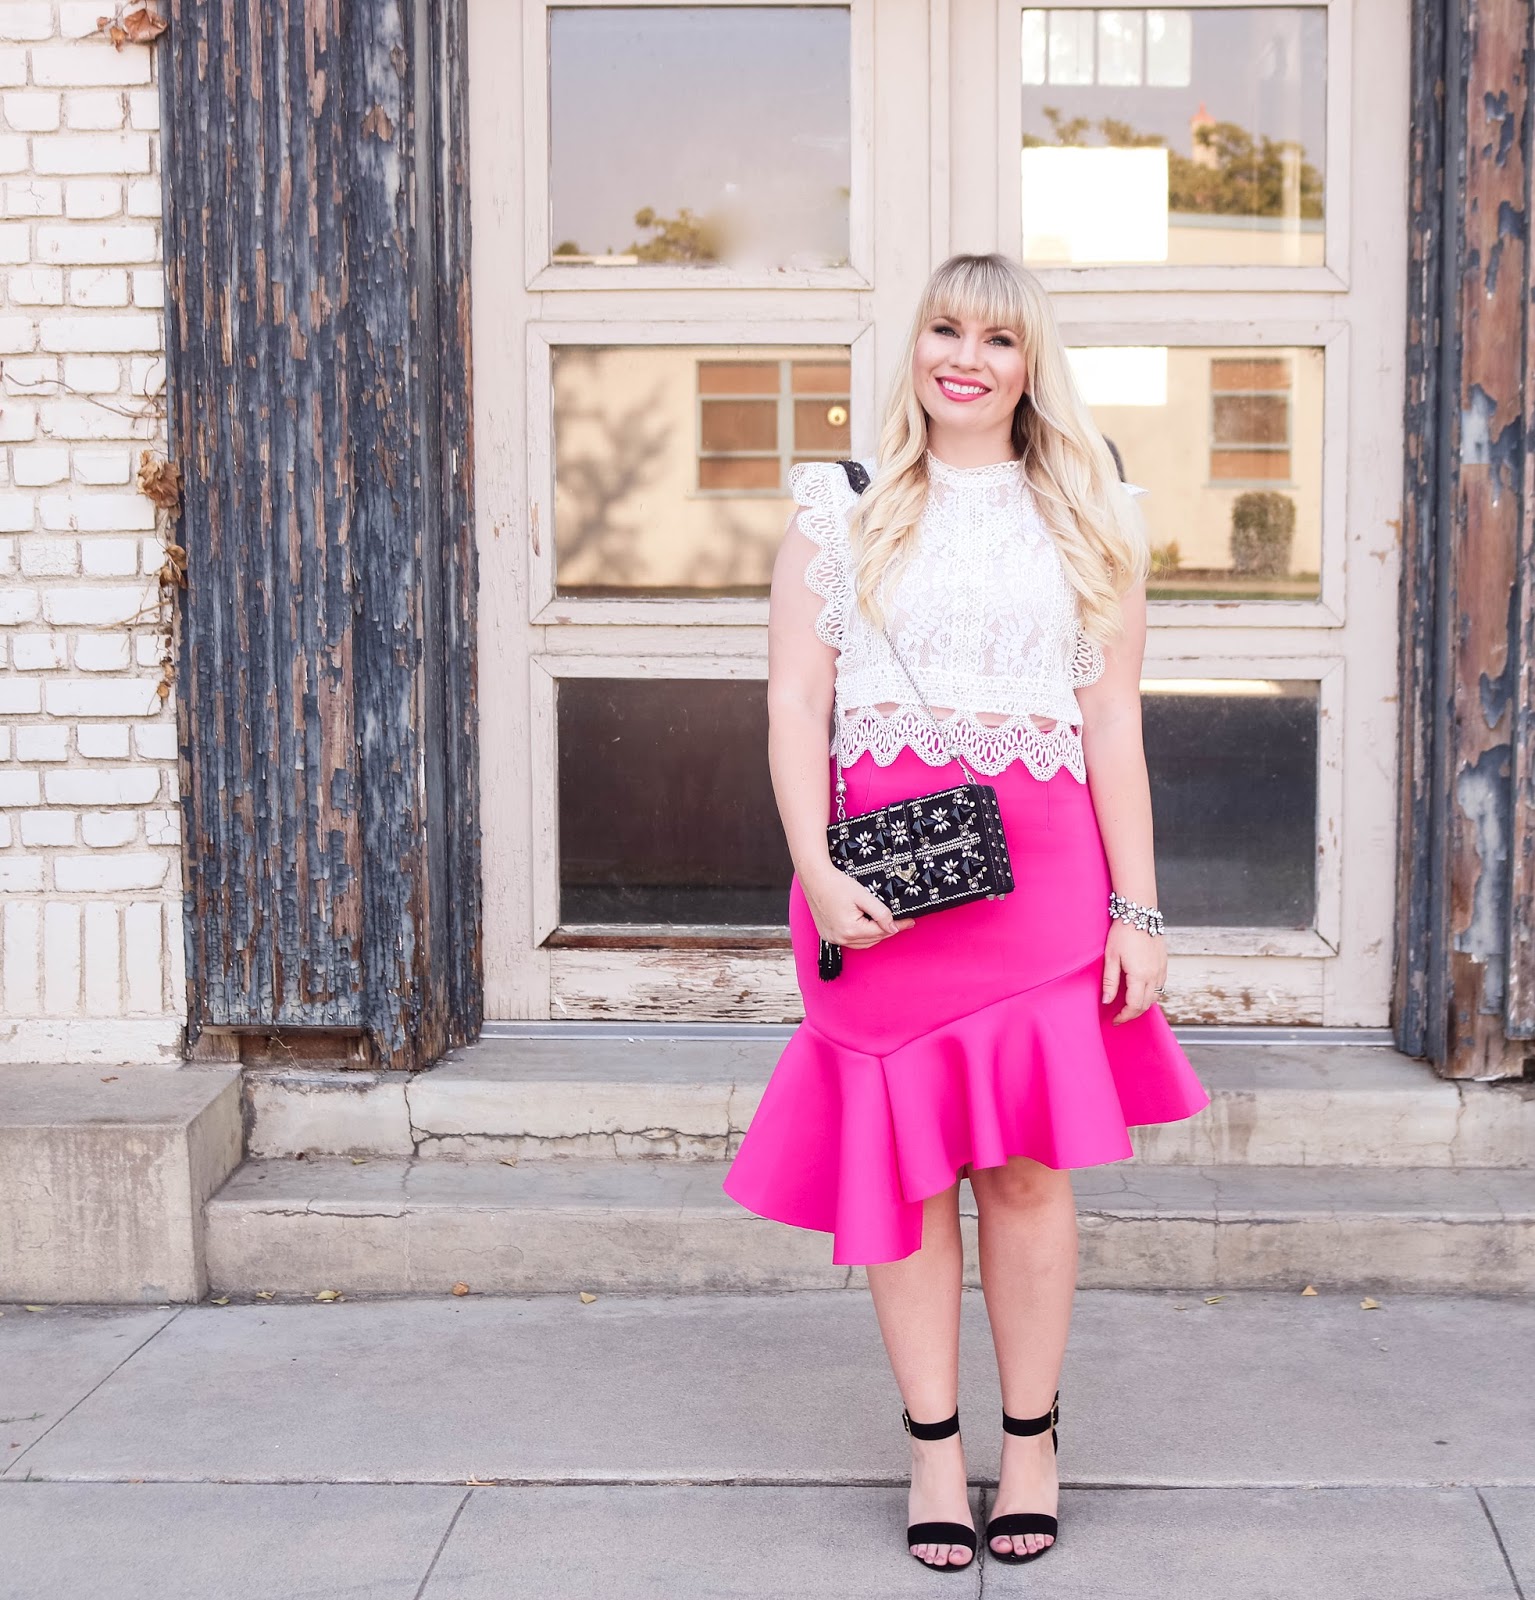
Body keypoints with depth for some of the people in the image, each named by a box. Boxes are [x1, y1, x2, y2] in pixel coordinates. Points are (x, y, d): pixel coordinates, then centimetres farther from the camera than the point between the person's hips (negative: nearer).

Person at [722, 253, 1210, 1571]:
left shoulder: (1088, 521, 12)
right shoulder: (842, 509, 10)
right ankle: (933, 1442, 14)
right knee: (905, 1159, 2)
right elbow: (795, 704, 4)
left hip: (1041, 862, 0)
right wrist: (816, 874, -8)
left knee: (1027, 1161, -1)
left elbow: (1115, 729, 9)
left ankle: (1031, 1440, 13)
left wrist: (1137, 908, 3)